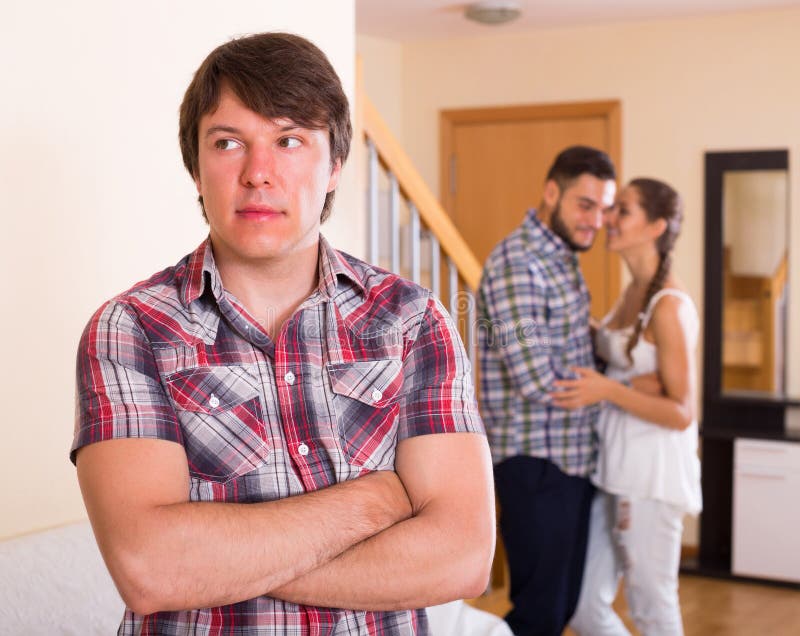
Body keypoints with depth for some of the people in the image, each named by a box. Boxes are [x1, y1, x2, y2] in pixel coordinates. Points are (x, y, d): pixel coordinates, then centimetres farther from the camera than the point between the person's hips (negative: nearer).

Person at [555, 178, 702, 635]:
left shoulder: (670, 306, -16)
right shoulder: (635, 292, 10)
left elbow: (681, 412, -17)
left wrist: (608, 391, -26)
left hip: (652, 471, -9)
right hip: (613, 466, 9)